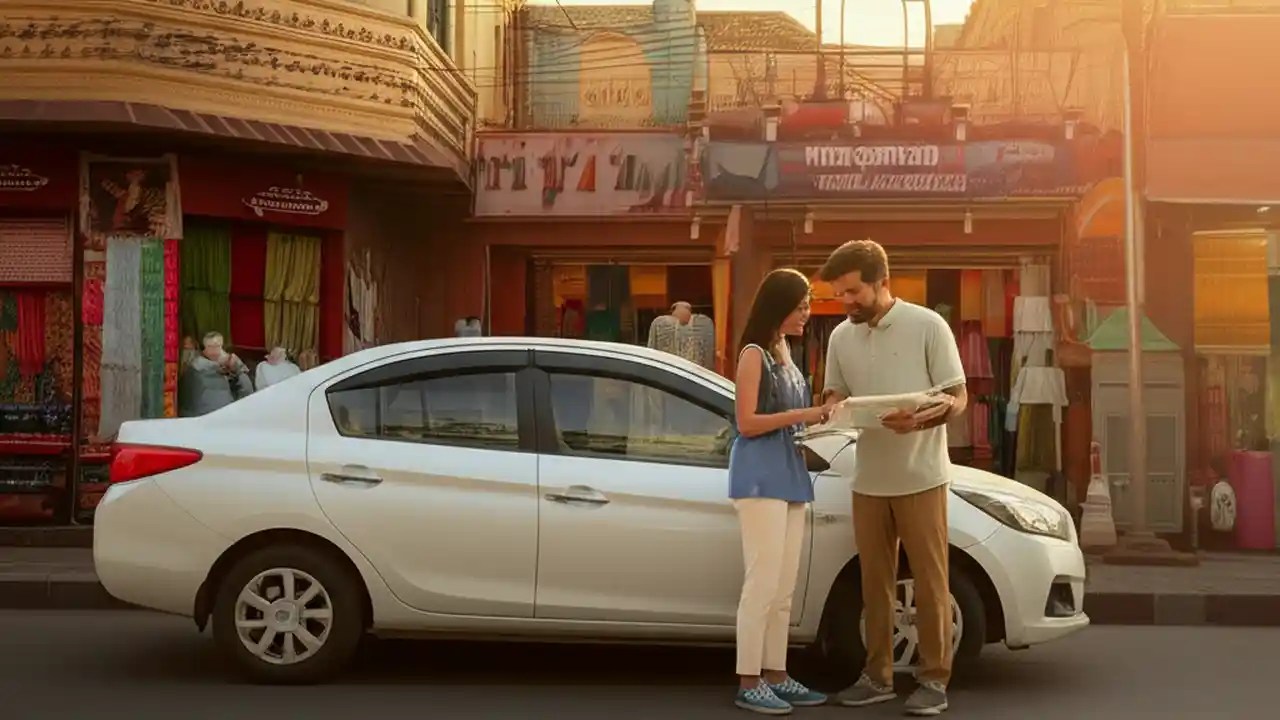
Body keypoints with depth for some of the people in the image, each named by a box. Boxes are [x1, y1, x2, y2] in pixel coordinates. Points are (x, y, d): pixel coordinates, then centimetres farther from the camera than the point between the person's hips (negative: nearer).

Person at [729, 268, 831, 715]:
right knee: (762, 583, -9)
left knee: (783, 587, 9)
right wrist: (803, 415, -17)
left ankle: (775, 675, 15)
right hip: (760, 476, -9)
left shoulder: (783, 352, 18)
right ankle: (748, 683, -4)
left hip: (789, 474, 9)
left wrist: (819, 416, 2)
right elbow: (747, 422, -13)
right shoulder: (754, 353, -6)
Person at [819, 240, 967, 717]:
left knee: (930, 582, 1)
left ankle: (934, 680, 10)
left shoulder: (927, 325, -7)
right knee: (875, 582, 10)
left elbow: (958, 398, -5)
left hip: (921, 477, -4)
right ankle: (878, 676, 20)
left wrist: (922, 419, -25)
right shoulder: (840, 337, 6)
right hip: (868, 480, 4)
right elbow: (834, 395, 14)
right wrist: (835, 407, -11)